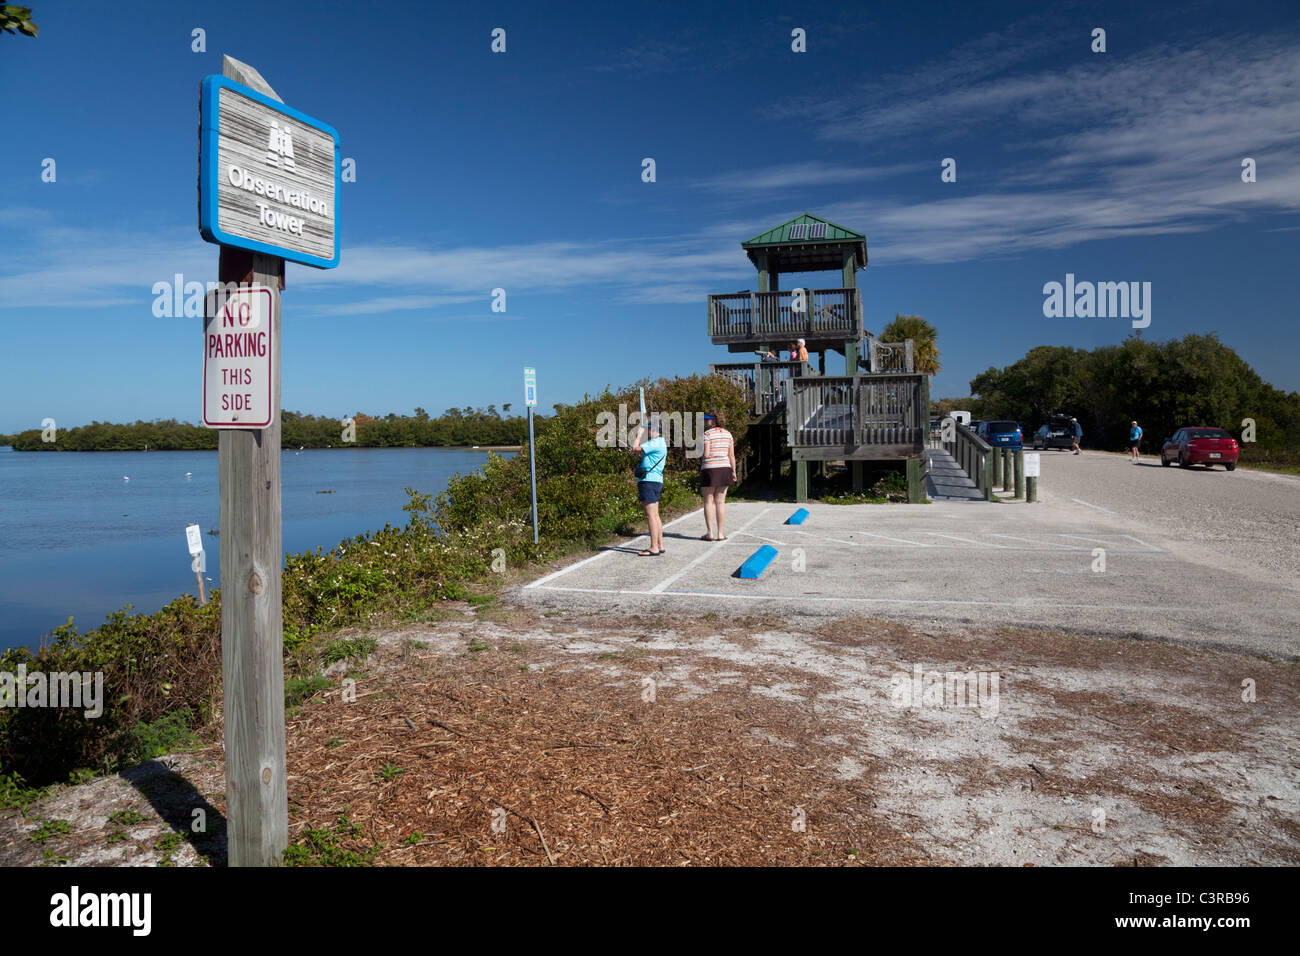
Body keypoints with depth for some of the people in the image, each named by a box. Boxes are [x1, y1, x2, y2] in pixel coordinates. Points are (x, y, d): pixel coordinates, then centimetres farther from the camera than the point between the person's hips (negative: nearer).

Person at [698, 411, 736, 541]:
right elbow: (732, 455, 7)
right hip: (724, 469, 5)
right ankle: (720, 533, 7)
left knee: (708, 501, 2)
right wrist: (733, 471, 11)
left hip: (709, 469, -5)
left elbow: (706, 454, -14)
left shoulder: (707, 434, -8)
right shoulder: (727, 433, 9)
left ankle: (710, 533, 1)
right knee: (720, 502, 7)